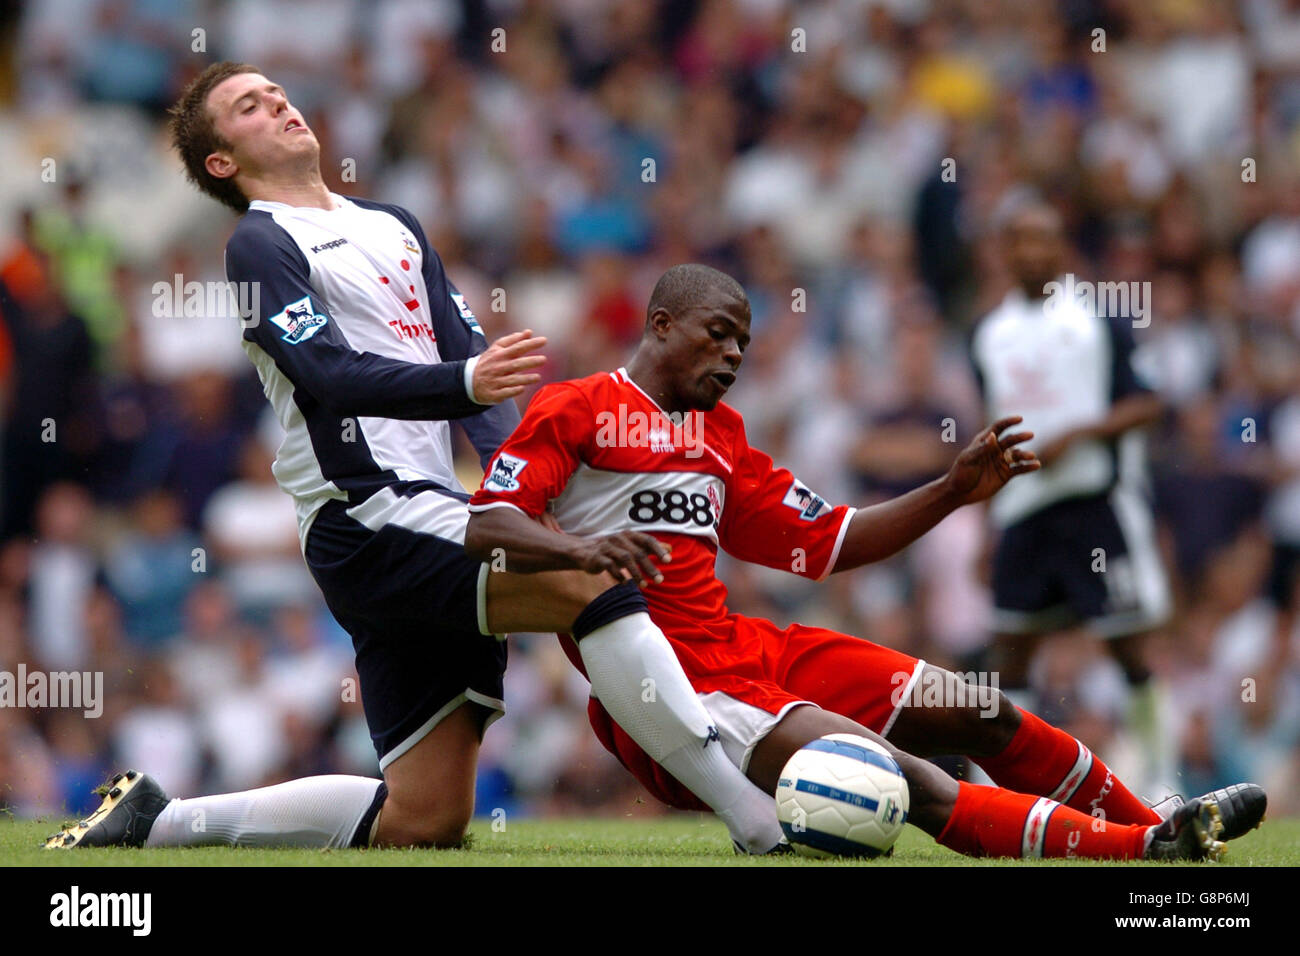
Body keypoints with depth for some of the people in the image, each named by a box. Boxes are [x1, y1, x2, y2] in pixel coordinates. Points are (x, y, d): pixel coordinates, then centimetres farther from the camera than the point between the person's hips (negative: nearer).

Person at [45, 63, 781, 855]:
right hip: (372, 516, -8)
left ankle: (157, 821, 18)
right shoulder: (262, 246, 1)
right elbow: (336, 377, -15)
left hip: (438, 512, 8)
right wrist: (467, 381, -32)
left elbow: (468, 351, 15)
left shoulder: (395, 227, 25)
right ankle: (754, 817, -29)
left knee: (425, 821, 5)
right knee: (594, 586, -27)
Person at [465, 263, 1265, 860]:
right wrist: (580, 548, -33)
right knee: (892, 773, -25)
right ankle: (1139, 847, -34)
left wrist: (955, 491, 15)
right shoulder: (574, 412, -2)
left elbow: (832, 543, 24)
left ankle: (1156, 829, 24)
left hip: (741, 647, 9)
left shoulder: (719, 438, 21)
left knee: (980, 713, 7)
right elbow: (483, 529, -14)